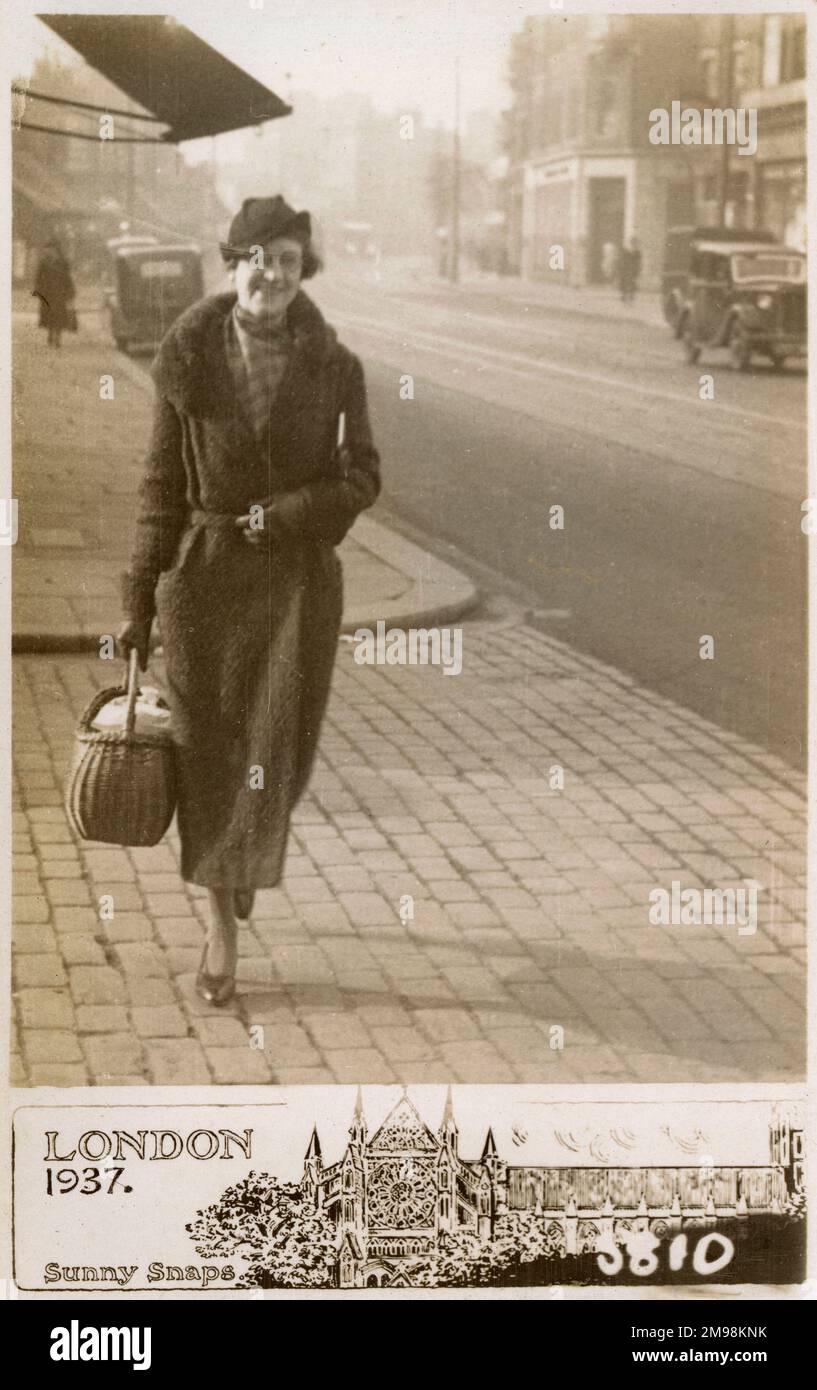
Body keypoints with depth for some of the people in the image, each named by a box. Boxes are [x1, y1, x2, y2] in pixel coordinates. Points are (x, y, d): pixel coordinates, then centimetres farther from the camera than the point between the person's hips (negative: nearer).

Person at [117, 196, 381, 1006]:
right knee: (207, 750, 2)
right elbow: (162, 485, 0)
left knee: (277, 749, 2)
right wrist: (140, 601, 0)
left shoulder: (334, 367, -3)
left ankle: (243, 864, 35)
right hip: (202, 573, 0)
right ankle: (222, 923, 17)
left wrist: (277, 519, -15)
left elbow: (360, 480, 0)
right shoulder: (186, 361, -3)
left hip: (298, 577, 0)